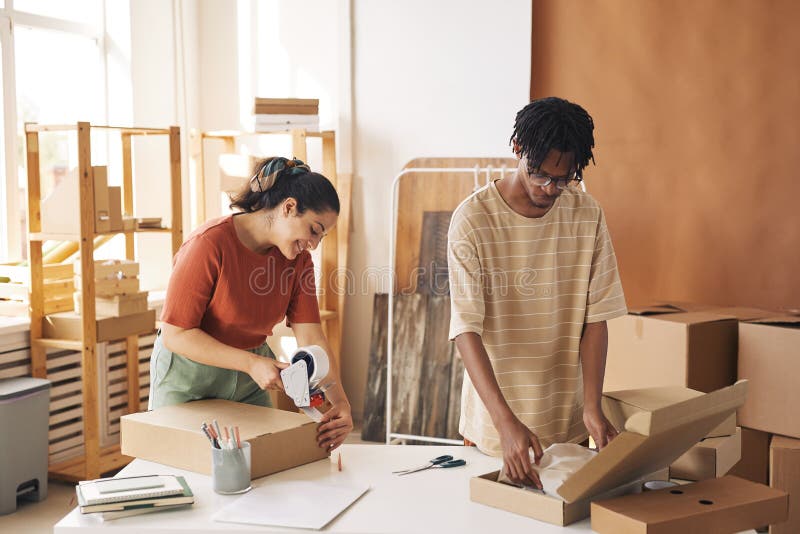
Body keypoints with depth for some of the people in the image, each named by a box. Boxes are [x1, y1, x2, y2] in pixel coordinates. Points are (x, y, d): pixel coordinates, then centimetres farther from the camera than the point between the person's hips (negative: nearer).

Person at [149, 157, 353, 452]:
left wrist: (340, 401, -27)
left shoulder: (298, 260, -7)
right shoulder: (211, 243, -26)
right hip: (188, 378, -5)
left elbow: (311, 337, -13)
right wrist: (251, 363, -32)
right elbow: (176, 334, -25)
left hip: (249, 383, 5)